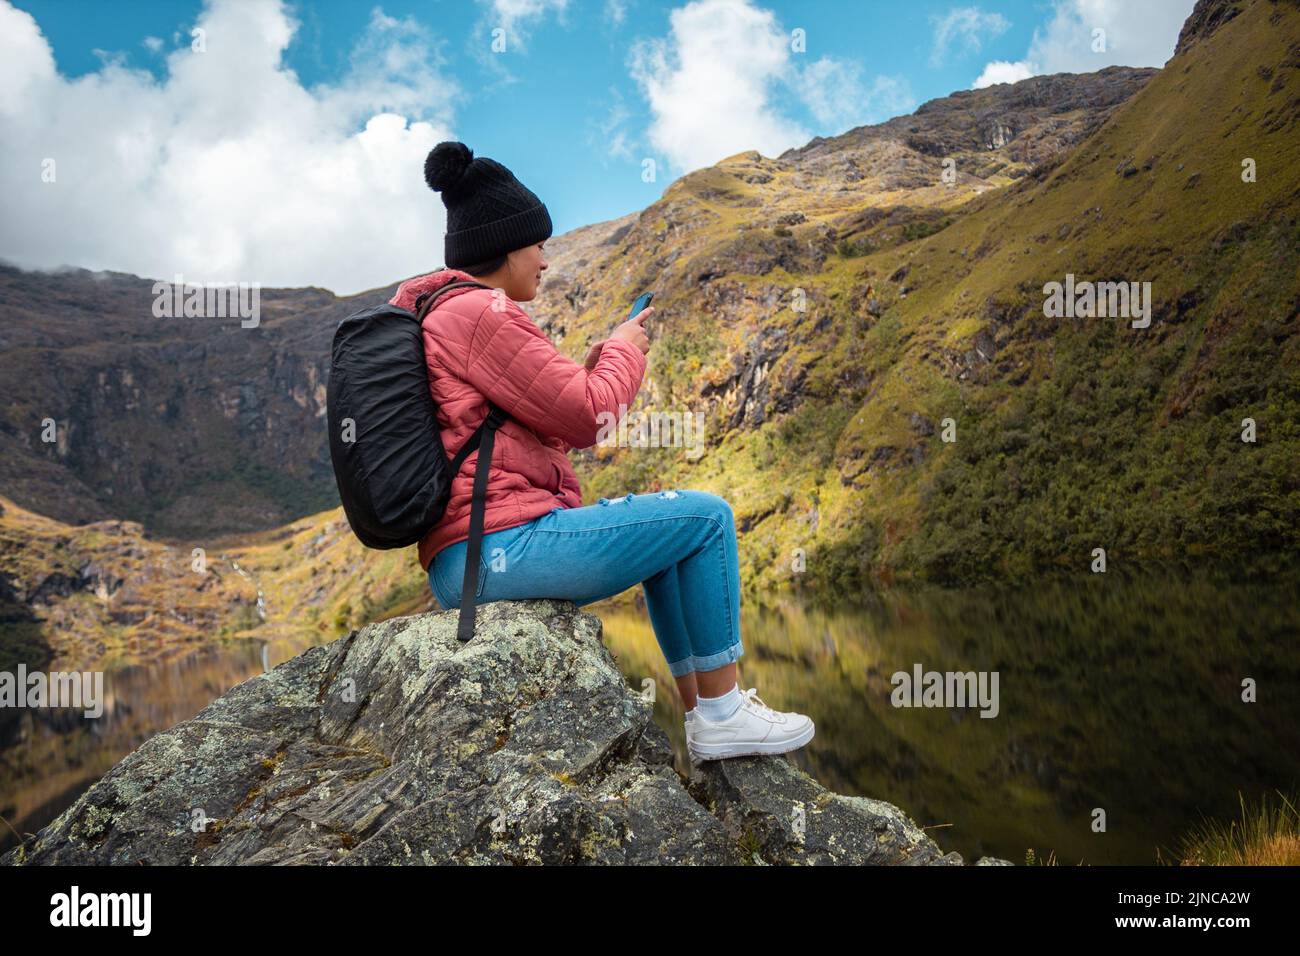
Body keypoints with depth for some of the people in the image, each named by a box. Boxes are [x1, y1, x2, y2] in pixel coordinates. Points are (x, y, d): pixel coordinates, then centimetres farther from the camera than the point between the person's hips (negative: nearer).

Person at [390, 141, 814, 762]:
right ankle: (723, 714, 4)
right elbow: (585, 417, -13)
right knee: (705, 517, -4)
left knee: (670, 535, 25)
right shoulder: (480, 314, -11)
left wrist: (593, 366, 14)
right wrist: (626, 349, 5)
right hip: (501, 546, -11)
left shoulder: (439, 315, 22)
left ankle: (700, 711, 23)